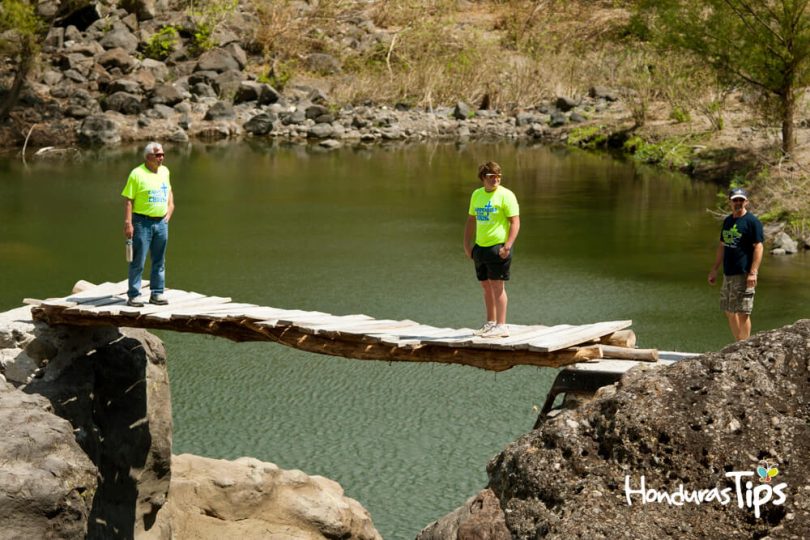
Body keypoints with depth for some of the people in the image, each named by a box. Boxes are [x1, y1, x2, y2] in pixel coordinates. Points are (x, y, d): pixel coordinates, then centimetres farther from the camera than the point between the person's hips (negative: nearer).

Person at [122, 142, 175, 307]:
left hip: (161, 222, 6)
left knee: (159, 261, 11)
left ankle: (157, 293, 19)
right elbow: (128, 200, -12)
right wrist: (128, 223, -18)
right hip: (142, 222, -6)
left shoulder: (164, 171, 9)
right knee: (138, 261, -3)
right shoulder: (137, 174, -11)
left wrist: (170, 209, 12)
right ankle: (133, 296, 2)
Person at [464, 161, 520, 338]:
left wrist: (508, 246, -21)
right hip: (480, 247, 7)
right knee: (486, 286, 12)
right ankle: (490, 323, 22)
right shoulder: (477, 194, 13)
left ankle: (501, 325, -5)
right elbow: (471, 220, 21)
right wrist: (467, 244, 13)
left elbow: (515, 222, -12)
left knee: (497, 285, -7)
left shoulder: (506, 195, -8)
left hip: (498, 247, -7)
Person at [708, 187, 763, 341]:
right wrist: (714, 270, 20)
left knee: (743, 312, -7)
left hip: (743, 274, -8)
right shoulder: (728, 220, 14)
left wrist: (753, 273, -20)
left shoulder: (752, 221, -8)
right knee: (729, 312, 12)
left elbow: (758, 247, -13)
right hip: (728, 273, 8)